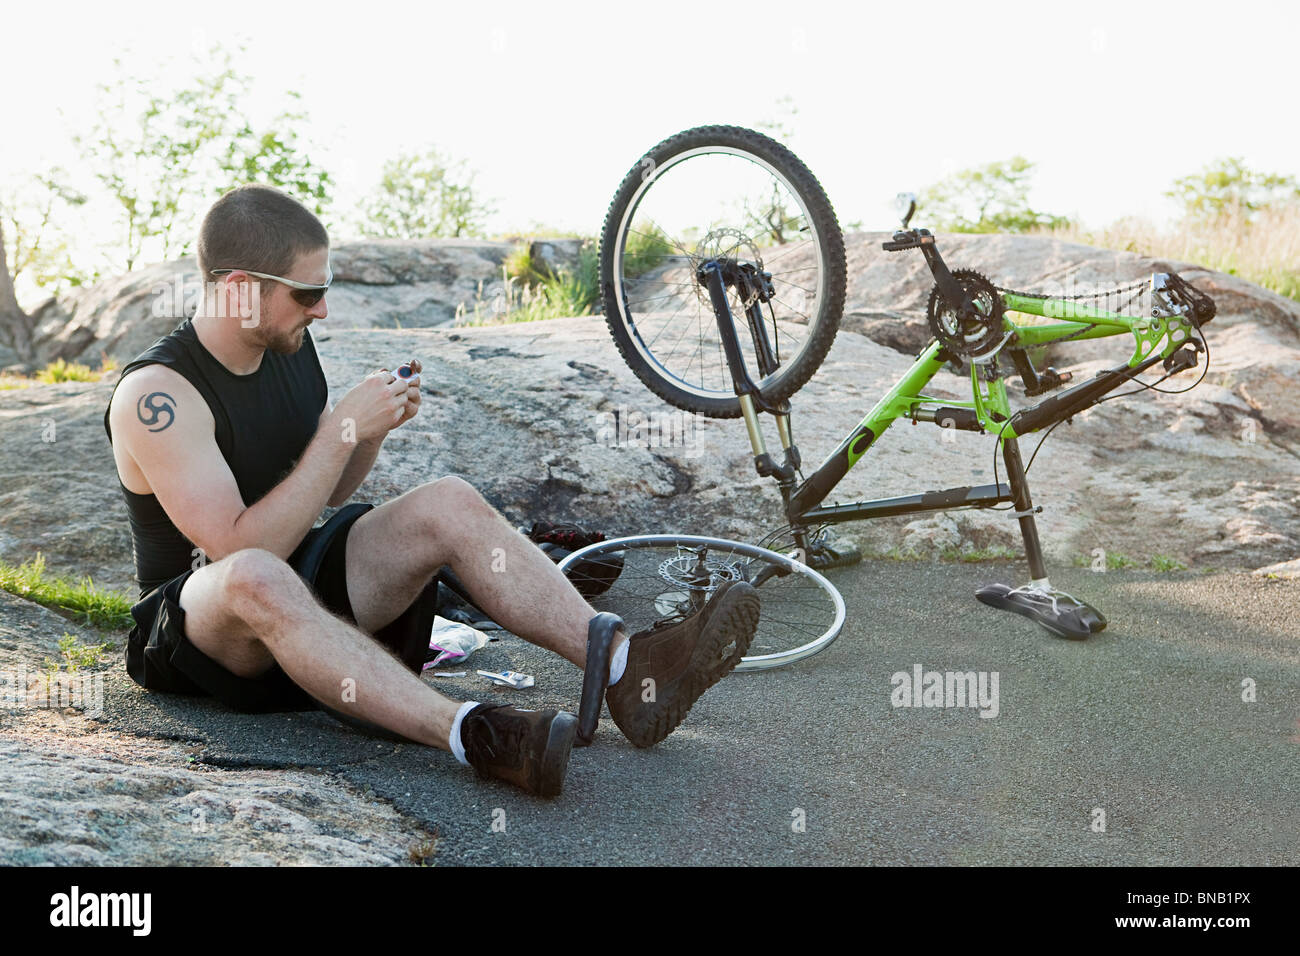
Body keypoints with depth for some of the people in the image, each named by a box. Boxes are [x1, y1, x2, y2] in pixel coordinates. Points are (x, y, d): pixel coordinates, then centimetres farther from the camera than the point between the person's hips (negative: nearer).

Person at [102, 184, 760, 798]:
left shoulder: (289, 347, 3)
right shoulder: (155, 394, -20)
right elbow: (242, 549, -28)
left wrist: (374, 429, -7)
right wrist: (341, 432, -26)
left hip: (301, 593, 6)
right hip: (197, 627, -6)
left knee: (449, 503, -16)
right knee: (256, 578, -42)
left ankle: (625, 669, -31)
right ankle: (470, 736, -56)